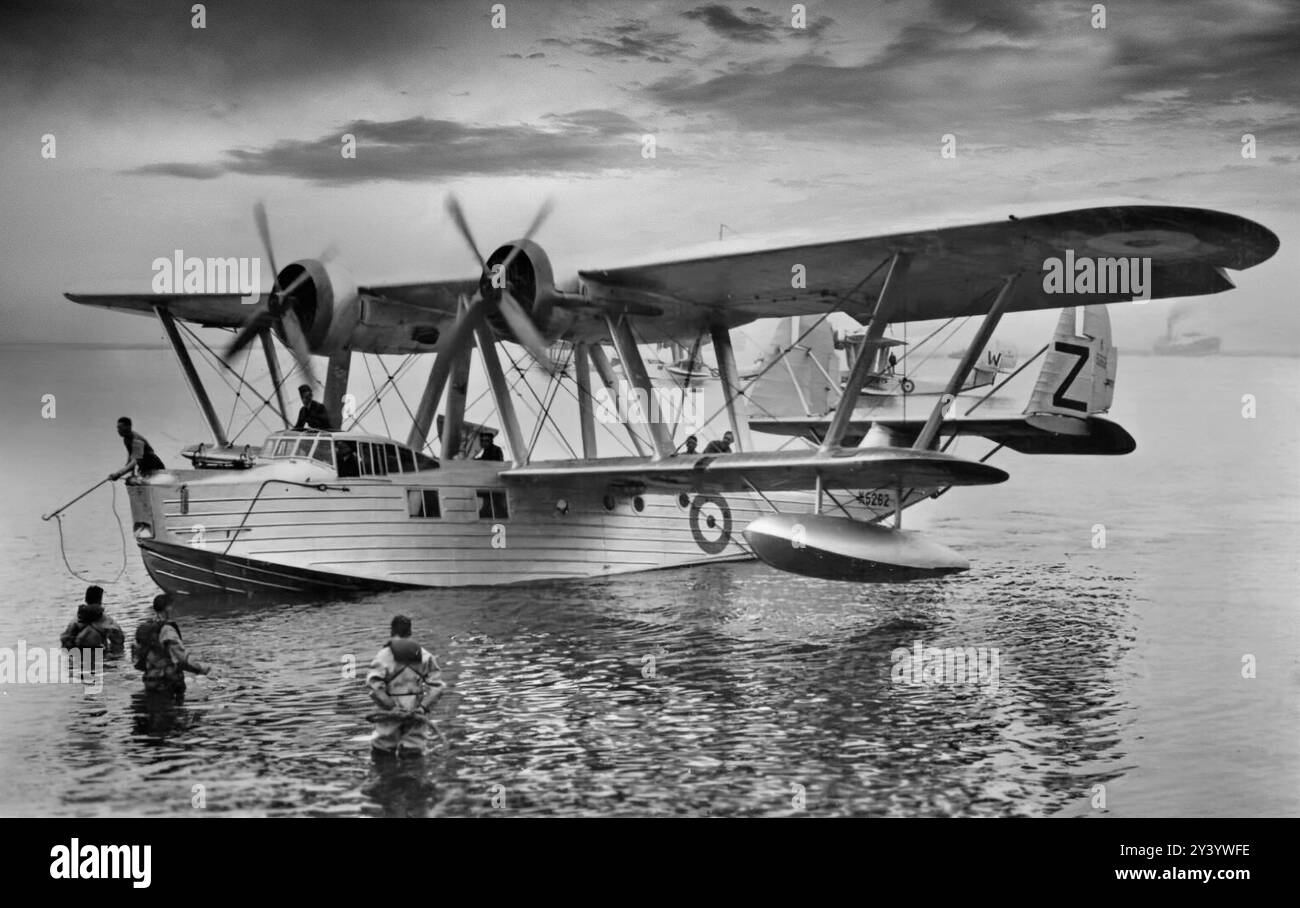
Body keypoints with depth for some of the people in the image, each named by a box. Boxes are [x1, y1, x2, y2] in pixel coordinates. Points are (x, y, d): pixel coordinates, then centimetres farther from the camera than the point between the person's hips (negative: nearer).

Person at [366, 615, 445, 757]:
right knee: (413, 752, 7)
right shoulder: (424, 655, 6)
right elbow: (437, 685, 0)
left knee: (381, 751, 8)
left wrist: (391, 707, -13)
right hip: (416, 713, 2)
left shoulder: (384, 655, -2)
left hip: (392, 713, -2)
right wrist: (423, 707, -5)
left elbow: (373, 684, -15)